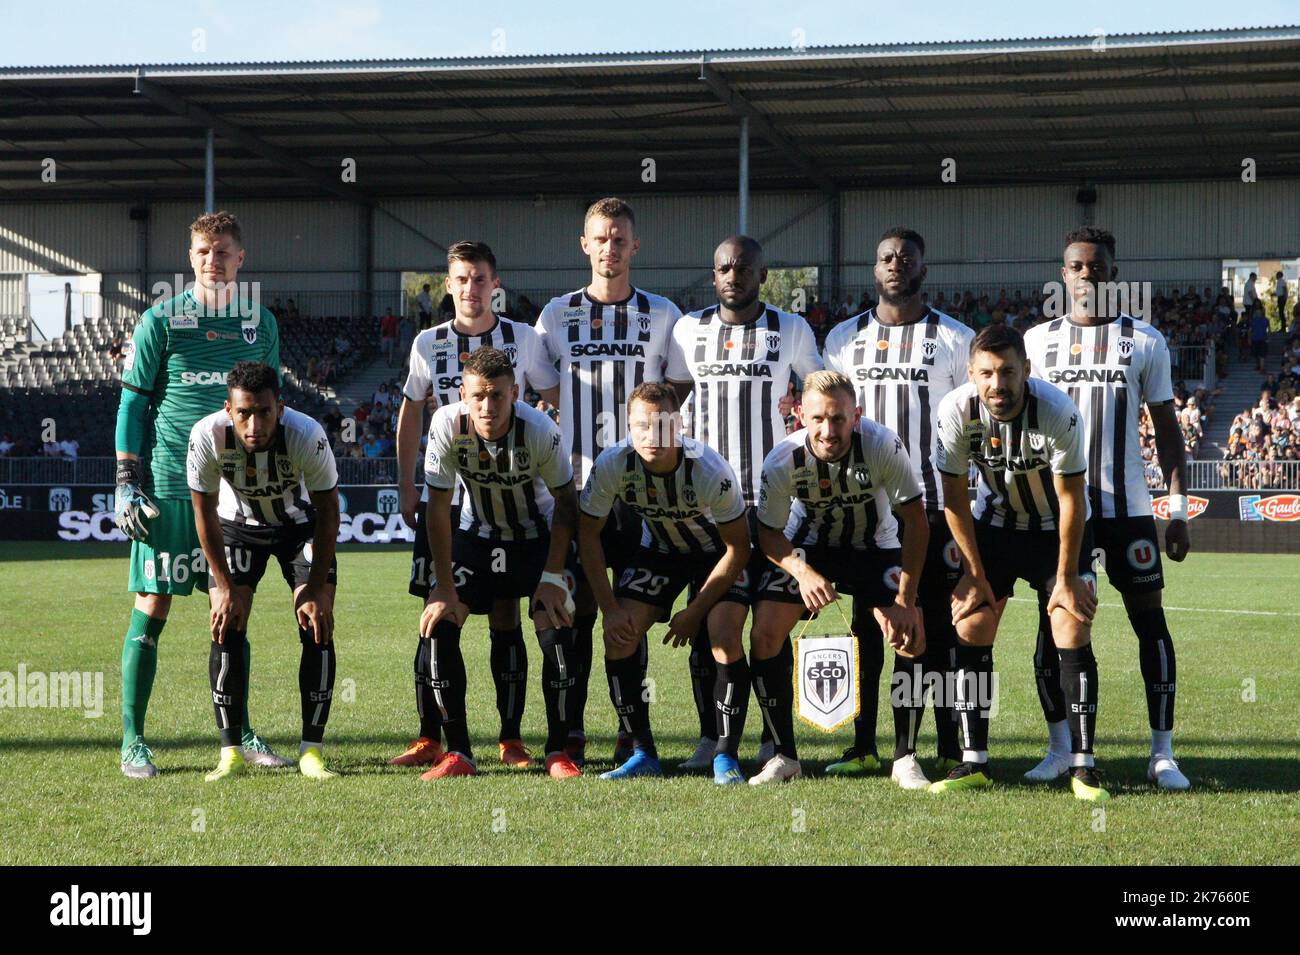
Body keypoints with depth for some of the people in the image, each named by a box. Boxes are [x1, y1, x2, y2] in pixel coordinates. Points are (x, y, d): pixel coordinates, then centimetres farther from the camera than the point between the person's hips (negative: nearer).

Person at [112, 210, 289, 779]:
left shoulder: (261, 324, 9)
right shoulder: (161, 322, -2)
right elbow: (132, 403, -1)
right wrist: (126, 482, -7)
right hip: (169, 485, -3)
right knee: (153, 609, -2)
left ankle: (240, 734, 16)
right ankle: (132, 741, 4)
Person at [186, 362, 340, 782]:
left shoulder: (307, 435, -35)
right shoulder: (207, 436, -33)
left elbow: (327, 511, -19)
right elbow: (205, 512, -16)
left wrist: (318, 590, -18)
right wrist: (225, 587, -15)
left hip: (301, 524, -1)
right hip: (237, 526, 1)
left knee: (318, 628, -12)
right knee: (226, 628, -12)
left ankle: (312, 750, -4)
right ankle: (231, 752, -4)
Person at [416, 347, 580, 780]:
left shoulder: (541, 431, -29)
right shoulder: (447, 425, -25)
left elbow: (565, 502, -14)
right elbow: (438, 507, -15)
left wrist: (552, 578, -17)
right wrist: (445, 589, -15)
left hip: (539, 536, -2)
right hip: (477, 535, 2)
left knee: (556, 628, -20)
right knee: (438, 623, -13)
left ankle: (558, 752, -4)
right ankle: (458, 753, -4)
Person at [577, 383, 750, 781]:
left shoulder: (710, 471, -34)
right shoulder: (612, 465, -27)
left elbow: (738, 547, -22)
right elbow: (588, 532, -11)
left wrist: (694, 612, -19)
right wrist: (609, 609, -13)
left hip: (717, 551, -3)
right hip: (658, 549, 3)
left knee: (726, 641, -24)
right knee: (619, 639, -13)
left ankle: (726, 757, -11)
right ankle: (643, 755, 0)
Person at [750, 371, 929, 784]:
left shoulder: (883, 446, -31)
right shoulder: (782, 462, -27)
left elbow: (916, 522, -20)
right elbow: (769, 533, -12)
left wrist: (905, 601, -23)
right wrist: (802, 572, -33)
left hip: (874, 546, -1)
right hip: (807, 547, 1)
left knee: (912, 635, -21)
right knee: (764, 636, -16)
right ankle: (784, 757, -2)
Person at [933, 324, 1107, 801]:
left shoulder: (1058, 412, -31)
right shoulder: (956, 410, -24)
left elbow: (1071, 499, -20)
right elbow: (954, 498, -11)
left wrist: (1066, 578, -15)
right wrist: (974, 573, -8)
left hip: (1058, 527, -2)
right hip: (995, 522, 3)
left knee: (1073, 633, -13)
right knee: (970, 627, -7)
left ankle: (1082, 765, -7)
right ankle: (974, 763, 0)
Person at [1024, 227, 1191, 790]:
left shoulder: (1145, 342, 5)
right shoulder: (1038, 341, 8)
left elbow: (1166, 427, 7)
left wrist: (1179, 507, 0)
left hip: (1127, 505, -1)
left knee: (1149, 619, -2)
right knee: (1053, 622, 1)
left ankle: (1163, 753, 3)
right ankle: (1059, 748, 11)